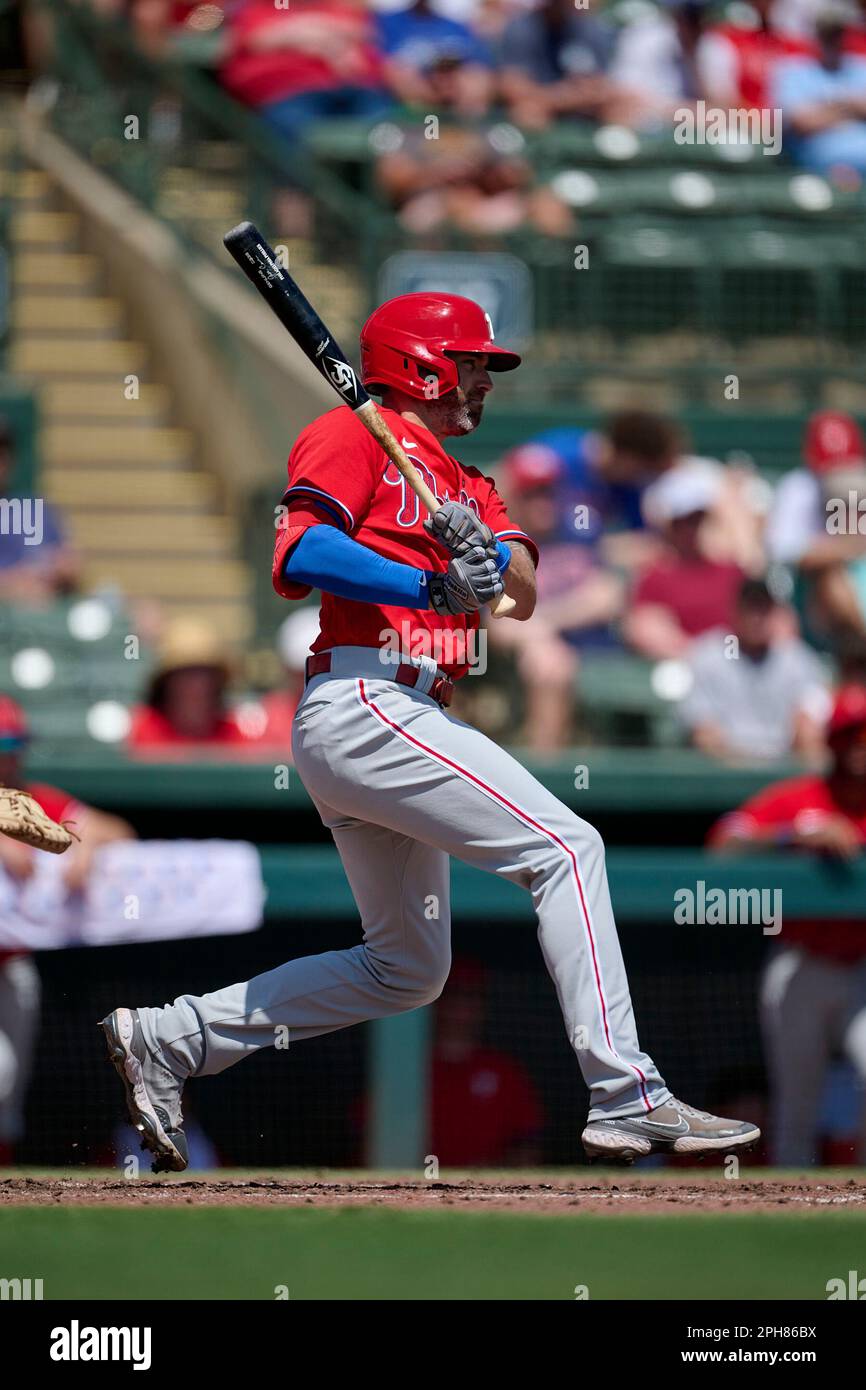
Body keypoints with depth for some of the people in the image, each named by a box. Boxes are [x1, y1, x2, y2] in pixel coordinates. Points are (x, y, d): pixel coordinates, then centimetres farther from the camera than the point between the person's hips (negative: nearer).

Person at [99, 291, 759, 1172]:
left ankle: (167, 1040, 16)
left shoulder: (466, 490, 25)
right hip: (362, 700, -10)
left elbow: (523, 594, 9)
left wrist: (482, 552, -13)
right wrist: (431, 586, -24)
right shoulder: (352, 436, 1)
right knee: (565, 849, -15)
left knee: (408, 970, 14)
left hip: (404, 723, 10)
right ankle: (625, 1099, -19)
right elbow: (299, 553, -15)